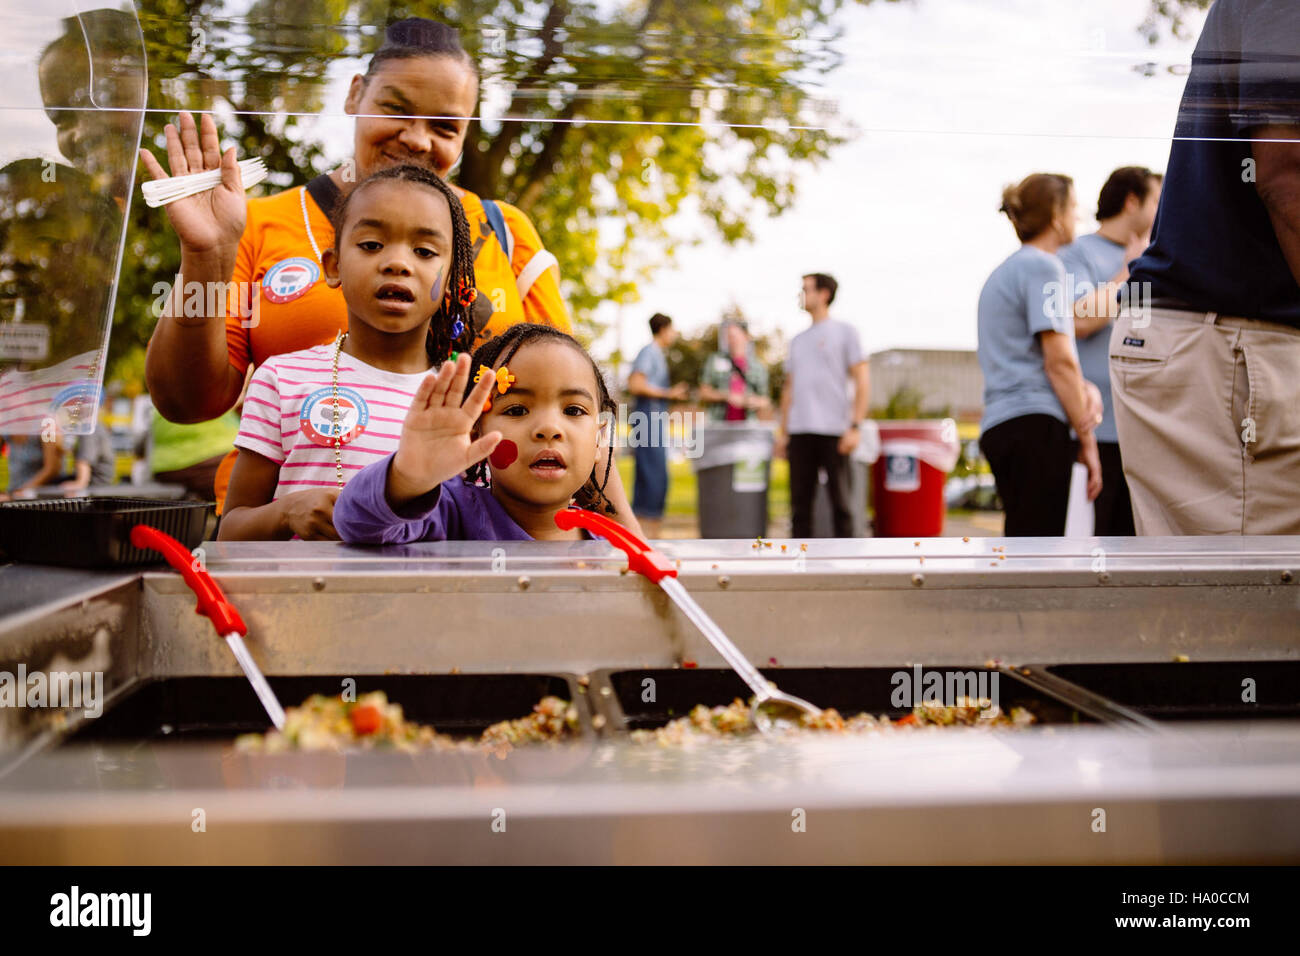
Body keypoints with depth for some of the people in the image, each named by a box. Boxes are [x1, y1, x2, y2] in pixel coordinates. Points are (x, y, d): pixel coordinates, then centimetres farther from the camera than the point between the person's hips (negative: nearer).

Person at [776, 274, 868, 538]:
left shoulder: (845, 332, 4)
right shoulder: (798, 340, 20)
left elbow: (861, 382, -2)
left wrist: (855, 427, -11)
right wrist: (783, 432, 13)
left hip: (833, 430, -5)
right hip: (800, 431, 5)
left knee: (839, 500, -3)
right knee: (800, 501, 5)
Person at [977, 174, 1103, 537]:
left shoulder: (1004, 271, 23)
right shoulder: (1043, 266, -5)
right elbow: (1059, 360, -12)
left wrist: (1084, 387, 6)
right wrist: (1087, 439, -7)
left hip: (1001, 424, 10)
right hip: (1035, 424, -10)